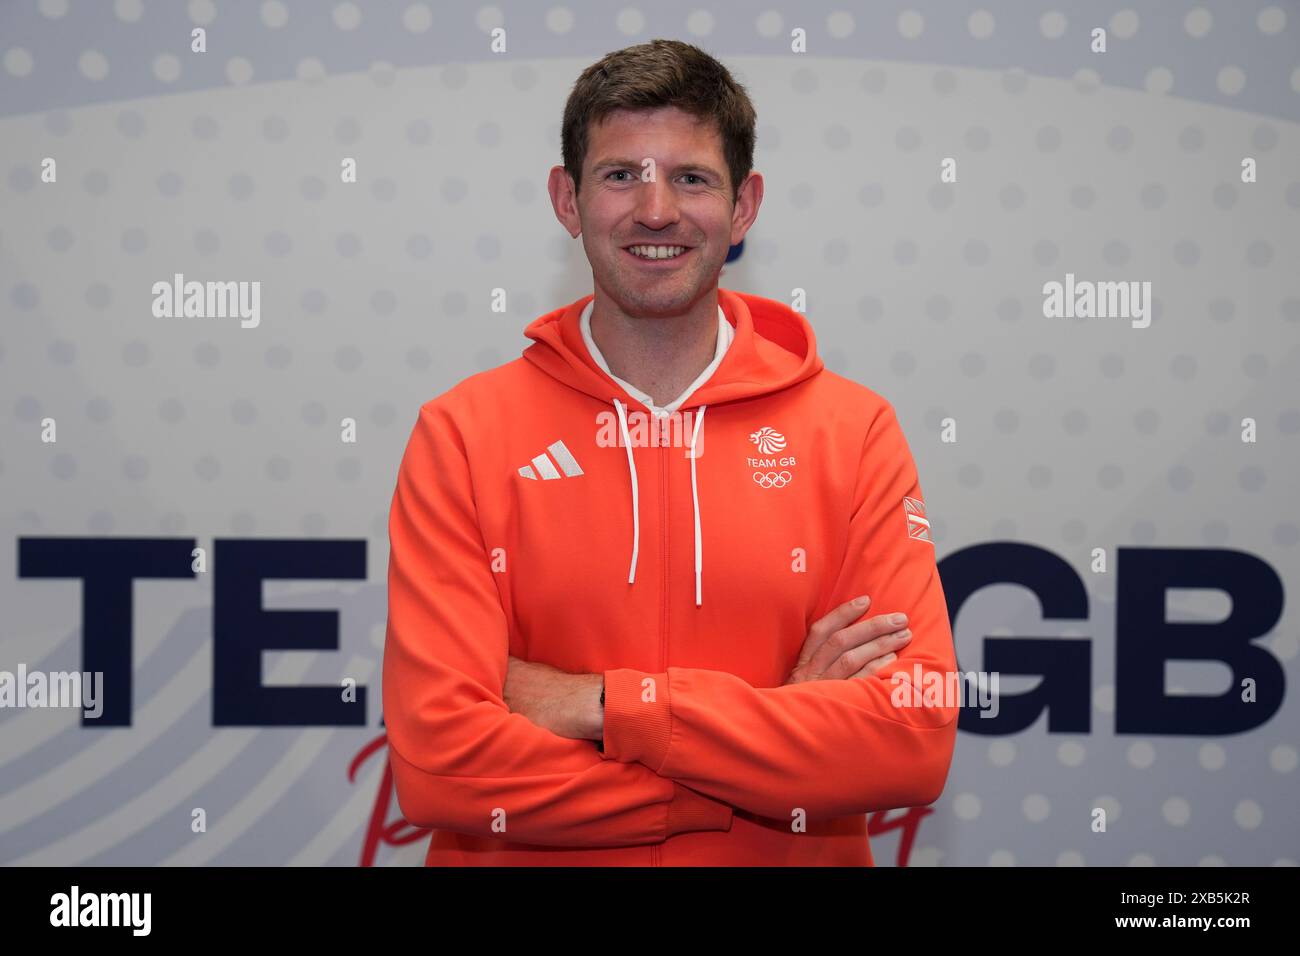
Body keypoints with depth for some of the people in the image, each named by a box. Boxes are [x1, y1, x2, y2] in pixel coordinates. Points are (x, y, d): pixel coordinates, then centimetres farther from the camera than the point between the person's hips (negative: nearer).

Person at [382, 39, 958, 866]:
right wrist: (784, 737, -15)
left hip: (797, 858, 1)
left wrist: (609, 705, -17)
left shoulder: (854, 431, -4)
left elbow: (915, 741, -13)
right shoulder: (461, 435, -6)